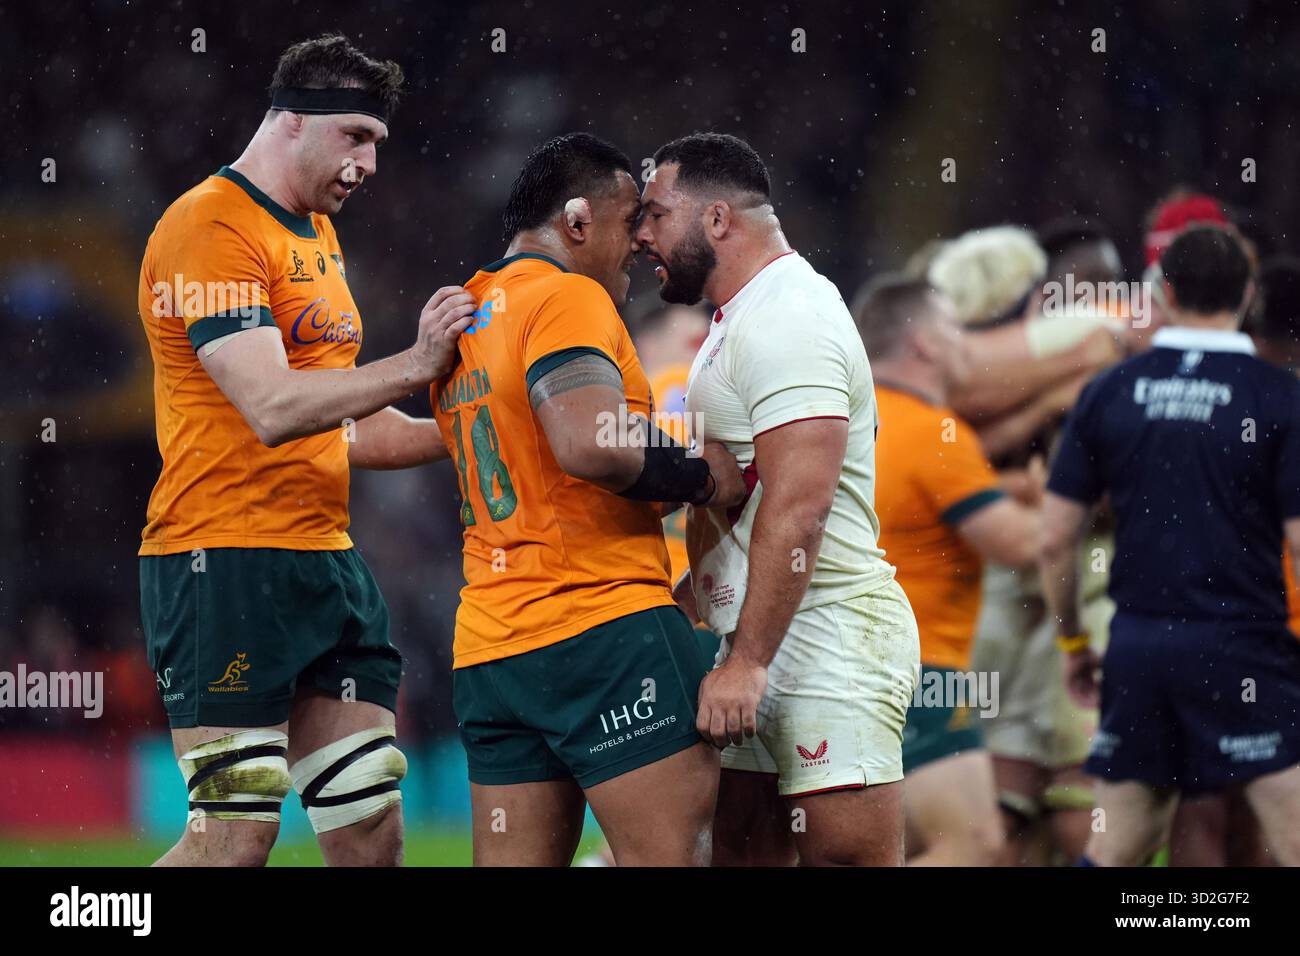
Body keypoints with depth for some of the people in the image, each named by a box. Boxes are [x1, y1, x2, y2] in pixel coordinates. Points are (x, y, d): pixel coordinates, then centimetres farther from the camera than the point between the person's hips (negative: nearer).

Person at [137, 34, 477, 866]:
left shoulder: (318, 234, 19)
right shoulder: (212, 227, -10)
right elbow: (272, 409, -22)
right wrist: (413, 366, -24)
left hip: (326, 560, 9)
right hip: (226, 566, -9)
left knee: (373, 828, 4)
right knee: (236, 836, -13)